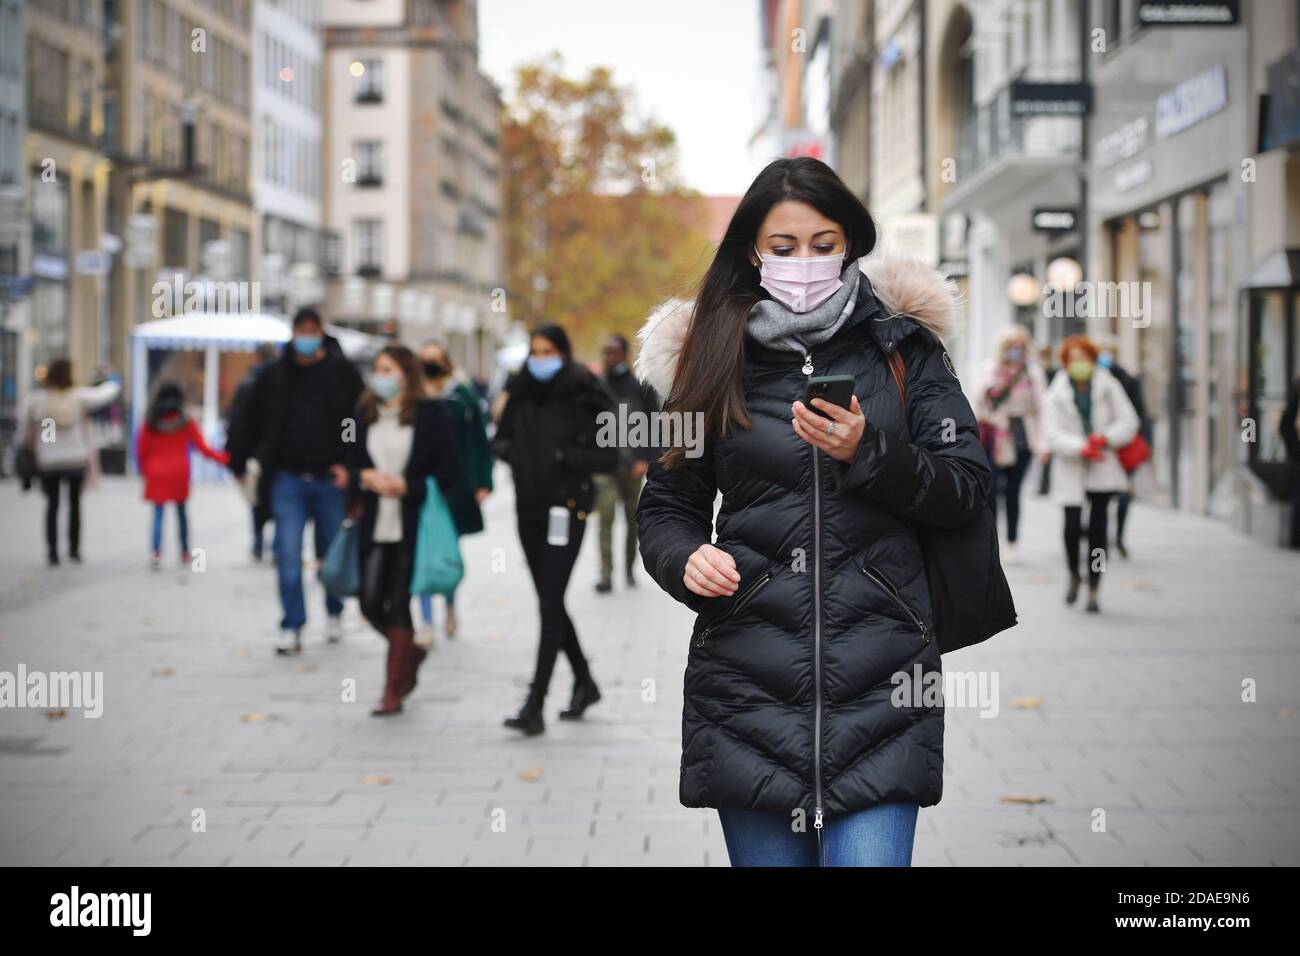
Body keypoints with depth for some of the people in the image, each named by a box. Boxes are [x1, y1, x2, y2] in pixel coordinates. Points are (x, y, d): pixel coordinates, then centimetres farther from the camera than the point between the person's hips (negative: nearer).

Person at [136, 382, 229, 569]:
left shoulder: (150, 423, -1)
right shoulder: (186, 422, -1)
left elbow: (141, 450, 1)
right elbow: (202, 447, -1)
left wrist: (144, 470, 15)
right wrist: (223, 458, 10)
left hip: (157, 473, 0)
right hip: (179, 472, 1)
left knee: (158, 513, -1)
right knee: (181, 511, 14)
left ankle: (156, 551, -20)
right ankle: (185, 552, 21)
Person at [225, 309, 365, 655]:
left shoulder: (343, 374, 1)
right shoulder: (273, 376, 6)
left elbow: (362, 422, 1)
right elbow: (251, 423, 13)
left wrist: (350, 465, -9)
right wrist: (239, 464, 14)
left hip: (330, 480, 0)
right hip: (288, 480, 1)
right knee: (288, 554, -6)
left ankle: (334, 614, 32)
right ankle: (292, 628, -2)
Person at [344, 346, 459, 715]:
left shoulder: (430, 414, -4)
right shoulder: (365, 415, 10)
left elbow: (447, 473, -4)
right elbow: (352, 467, 14)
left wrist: (407, 486, -15)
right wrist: (367, 476, -8)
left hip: (414, 527, -4)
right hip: (375, 527, 4)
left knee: (398, 604, -2)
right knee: (371, 604, 2)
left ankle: (393, 691, 7)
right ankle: (413, 650, 32)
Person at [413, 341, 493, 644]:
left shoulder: (463, 396, 1)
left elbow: (480, 441, 2)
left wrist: (482, 483, -4)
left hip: (455, 484, 0)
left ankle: (450, 607, 35)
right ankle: (427, 624, 2)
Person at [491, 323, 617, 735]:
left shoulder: (584, 399, -7)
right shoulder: (521, 395, 8)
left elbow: (609, 456, -7)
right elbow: (499, 440, 18)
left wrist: (565, 457, -19)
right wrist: (511, 451, -4)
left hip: (566, 508, -6)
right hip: (528, 507, 6)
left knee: (551, 604, -10)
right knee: (550, 601, 15)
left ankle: (535, 705, -13)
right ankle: (584, 682, 33)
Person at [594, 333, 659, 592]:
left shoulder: (640, 386, 1)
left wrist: (645, 459, -8)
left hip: (632, 464, 1)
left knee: (633, 518, 9)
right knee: (606, 517, -11)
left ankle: (630, 568, 24)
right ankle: (606, 574, -12)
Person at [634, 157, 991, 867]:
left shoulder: (903, 348, 8)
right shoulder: (715, 357, 10)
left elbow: (965, 492, 4)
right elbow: (666, 506, 15)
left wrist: (869, 452, -12)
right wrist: (685, 558, -7)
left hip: (880, 681, -1)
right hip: (748, 679, 1)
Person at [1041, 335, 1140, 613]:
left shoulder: (1108, 387, 2)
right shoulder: (1056, 395, -3)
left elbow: (1128, 422, 3)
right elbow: (1052, 435, -9)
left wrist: (1105, 438, -14)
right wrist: (1081, 447, -23)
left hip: (1102, 471, 1)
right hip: (1070, 471, -1)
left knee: (1097, 528, 1)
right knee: (1073, 526, -10)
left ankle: (1093, 590, 10)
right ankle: (1074, 576, 19)